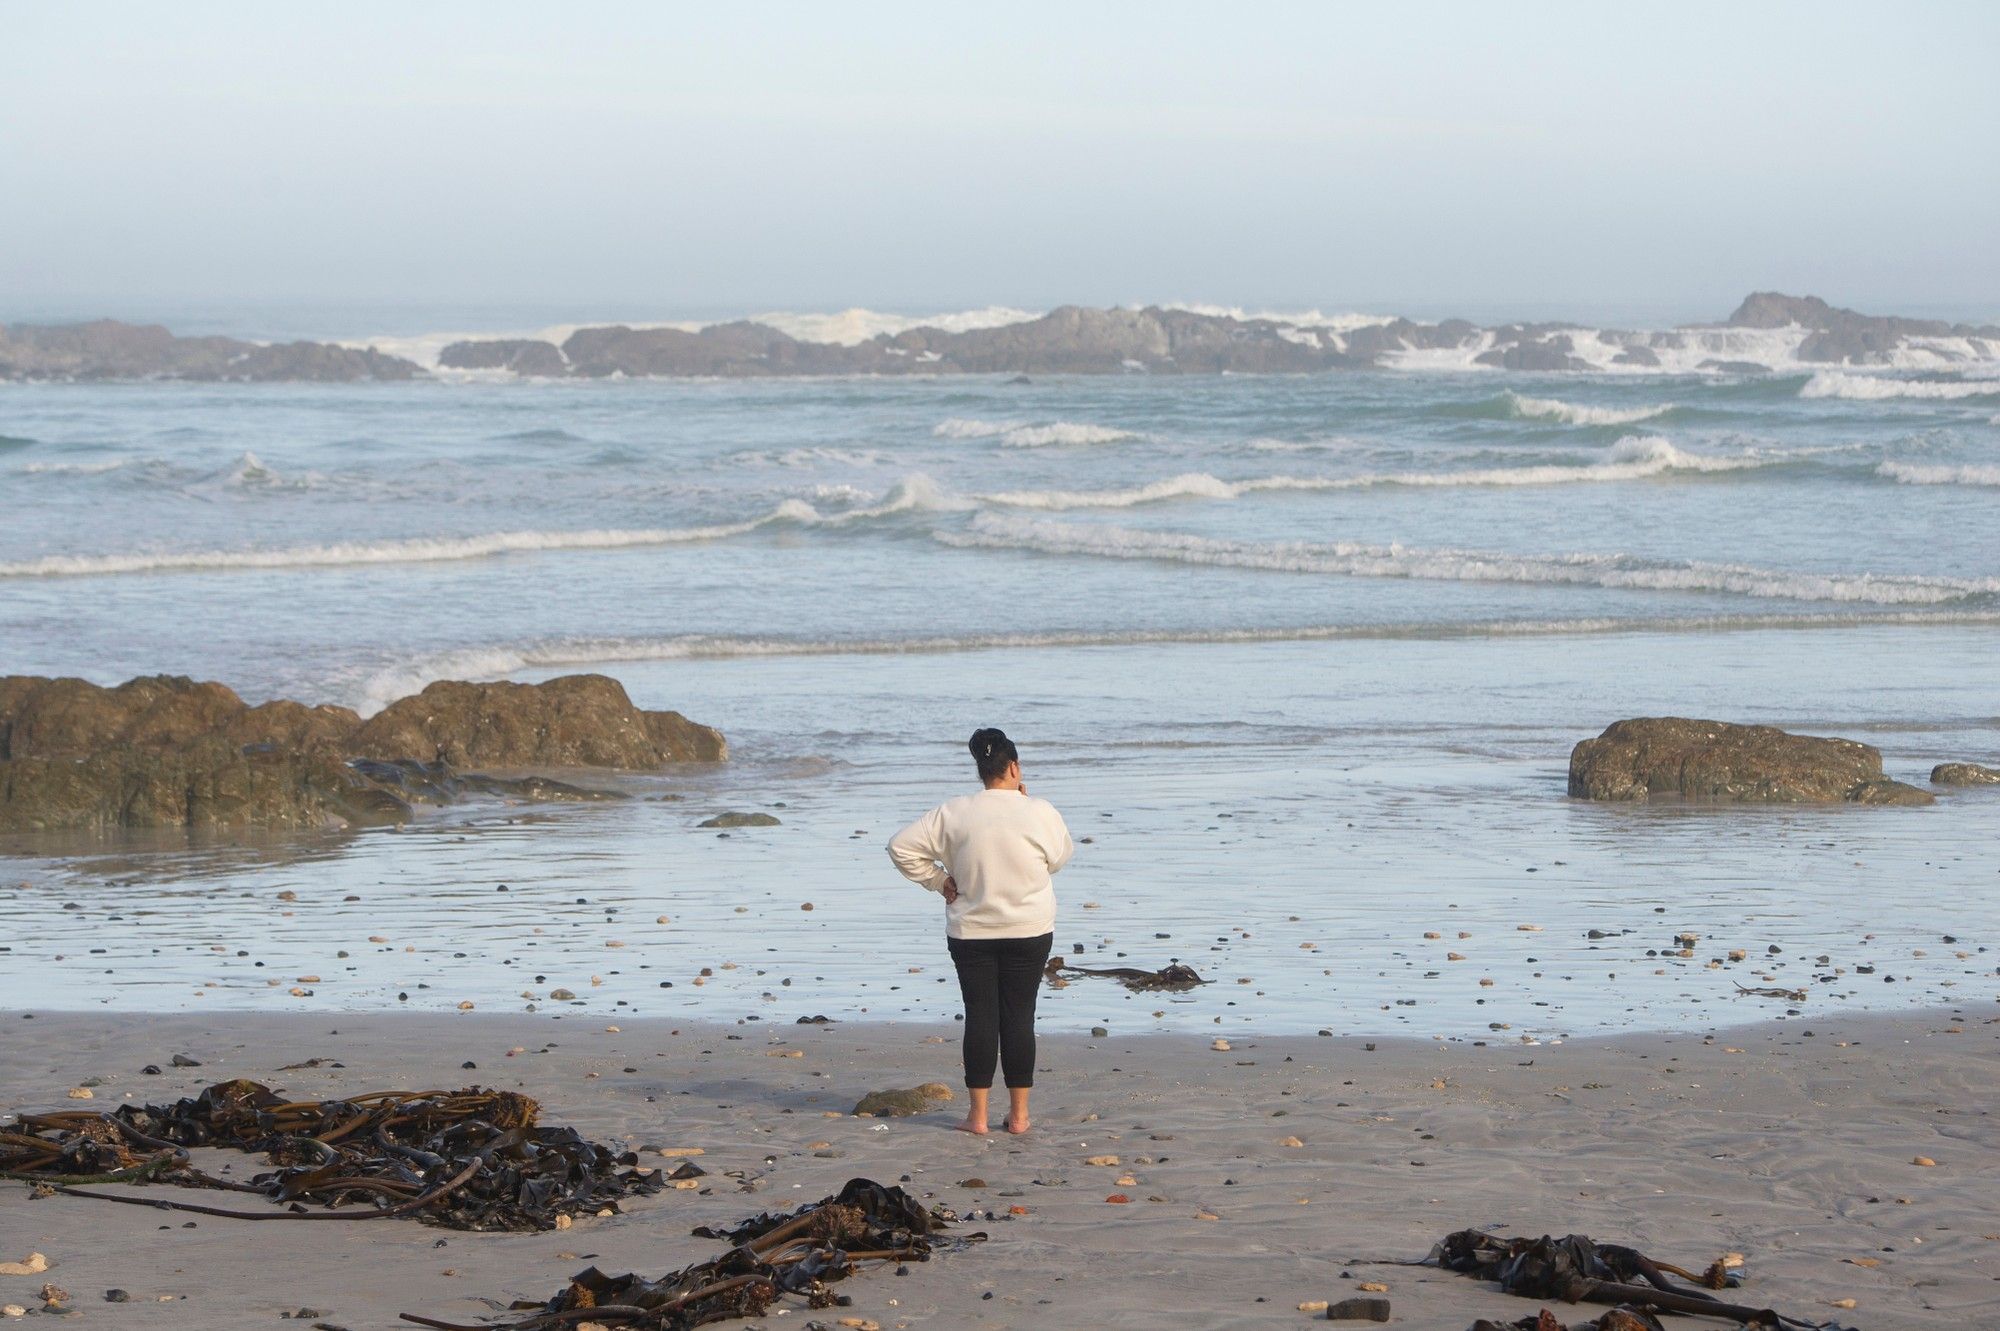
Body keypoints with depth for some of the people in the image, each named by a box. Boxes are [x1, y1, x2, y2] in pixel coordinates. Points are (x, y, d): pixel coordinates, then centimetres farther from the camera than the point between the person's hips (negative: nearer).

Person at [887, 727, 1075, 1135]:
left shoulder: (953, 814, -5)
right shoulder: (1040, 813, -8)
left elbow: (901, 847, -4)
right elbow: (1061, 856, 9)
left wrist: (938, 881, 5)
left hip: (971, 932, 1)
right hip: (1029, 932, -1)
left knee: (980, 1016, 5)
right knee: (1019, 1016, 5)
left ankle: (978, 1114, 5)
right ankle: (1019, 1113, 7)